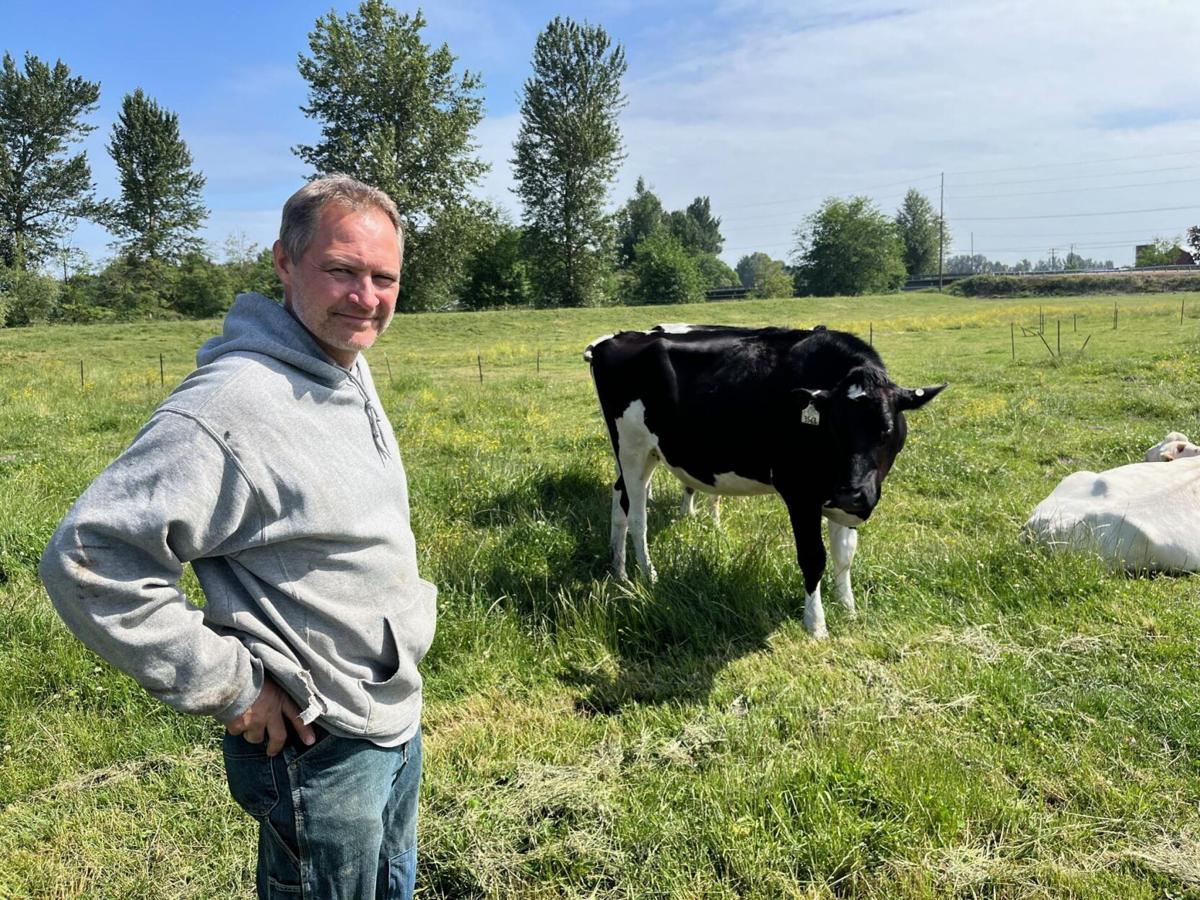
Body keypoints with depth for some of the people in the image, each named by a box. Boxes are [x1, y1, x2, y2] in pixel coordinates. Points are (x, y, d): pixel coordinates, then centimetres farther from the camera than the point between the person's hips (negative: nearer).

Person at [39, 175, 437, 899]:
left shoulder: (351, 374, 2)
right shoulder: (234, 404, -27)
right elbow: (87, 560, -28)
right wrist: (227, 687, -23)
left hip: (398, 723, 8)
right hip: (319, 750, -8)